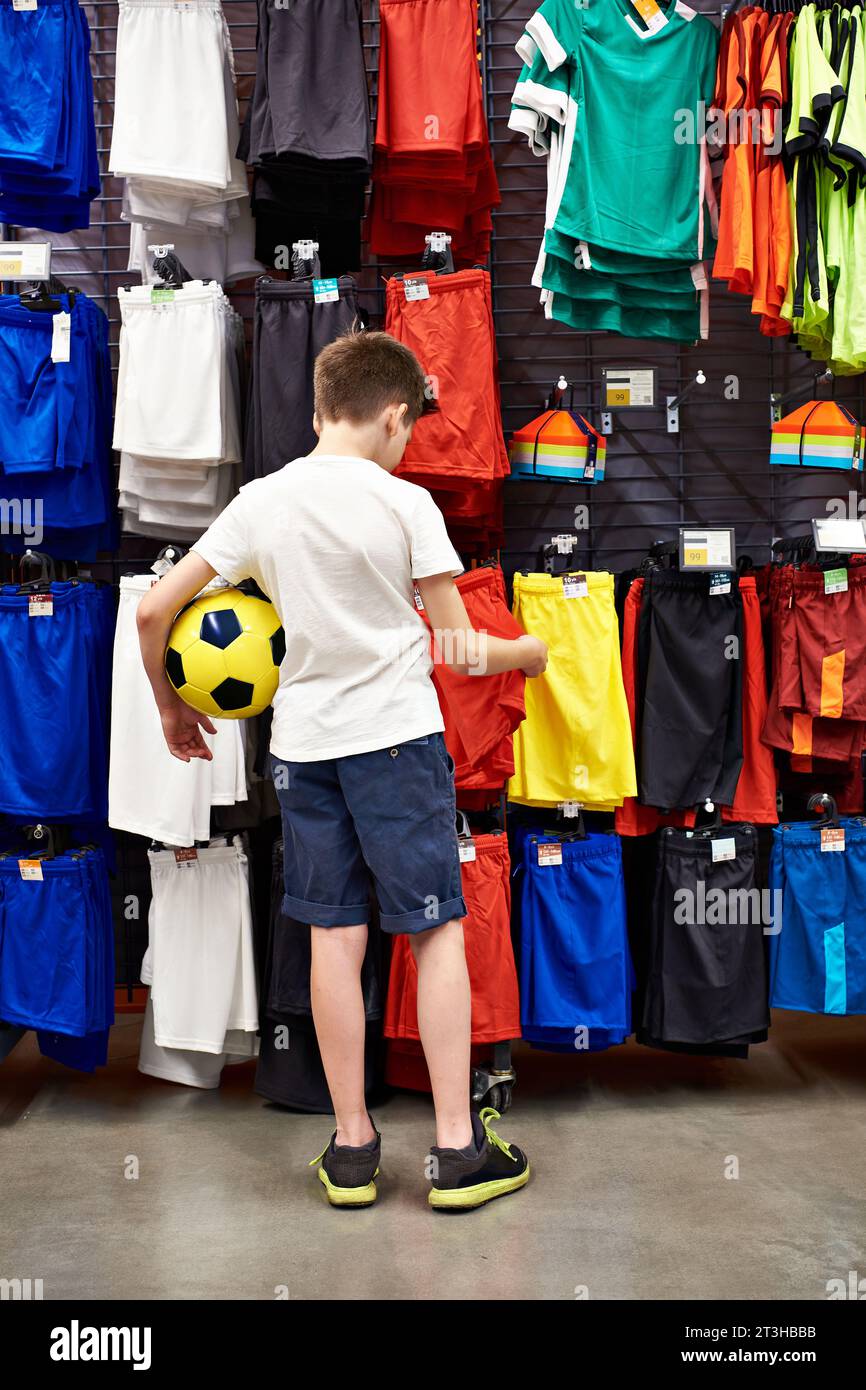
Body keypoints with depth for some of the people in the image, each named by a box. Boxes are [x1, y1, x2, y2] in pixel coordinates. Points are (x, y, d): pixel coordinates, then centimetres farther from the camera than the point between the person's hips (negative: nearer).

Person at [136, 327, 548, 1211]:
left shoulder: (260, 503, 3)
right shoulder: (406, 505, -8)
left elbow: (154, 611, 3)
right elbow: (460, 651, -6)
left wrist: (171, 708, 18)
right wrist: (530, 652, 14)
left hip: (302, 741, 4)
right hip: (397, 737, -3)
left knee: (334, 936, 10)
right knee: (438, 931, 6)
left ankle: (351, 1147, 18)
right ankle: (458, 1147, 10)